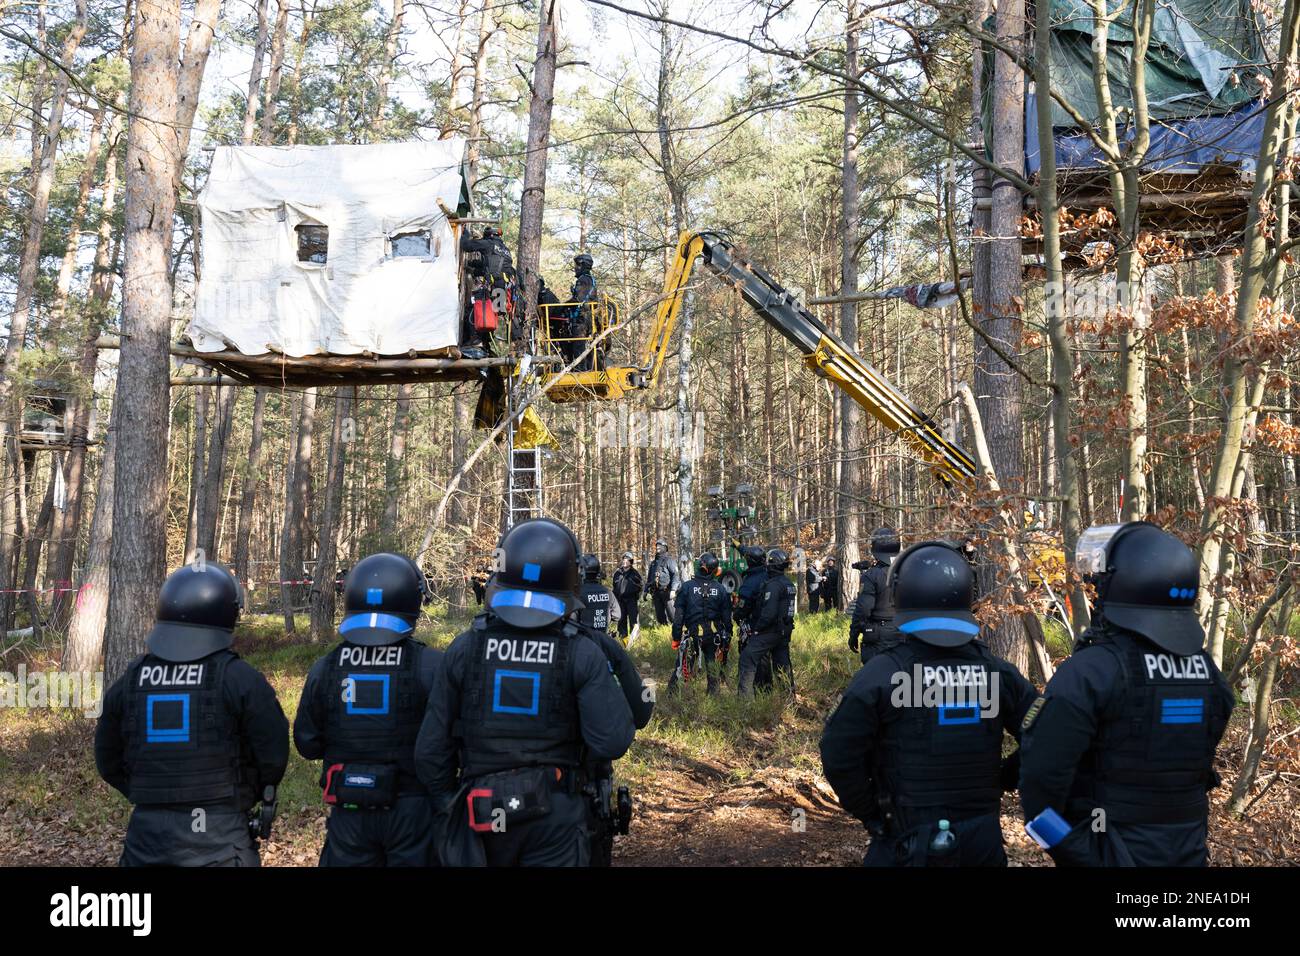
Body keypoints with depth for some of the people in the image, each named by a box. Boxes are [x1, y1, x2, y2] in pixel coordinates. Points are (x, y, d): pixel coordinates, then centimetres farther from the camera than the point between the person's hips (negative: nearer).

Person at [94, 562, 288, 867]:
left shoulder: (130, 680, 3)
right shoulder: (239, 679, -11)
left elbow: (108, 762, 11)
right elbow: (274, 755, -9)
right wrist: (246, 796, 10)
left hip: (147, 834, 4)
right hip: (218, 841, -4)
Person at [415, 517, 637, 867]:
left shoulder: (464, 648, -6)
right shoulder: (582, 653, -11)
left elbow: (431, 749, -2)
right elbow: (612, 742, -19)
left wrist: (451, 806, 14)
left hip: (481, 812, 2)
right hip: (554, 816, -1)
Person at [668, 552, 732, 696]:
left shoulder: (687, 587, -7)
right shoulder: (720, 589, -1)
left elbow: (678, 615, -6)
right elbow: (727, 617, 3)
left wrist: (676, 638, 0)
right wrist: (727, 638, 12)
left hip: (692, 634, -2)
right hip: (713, 635, 2)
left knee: (681, 666, 7)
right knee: (712, 666, 13)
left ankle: (671, 694, 8)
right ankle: (714, 696, 17)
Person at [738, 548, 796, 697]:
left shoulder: (773, 584, -18)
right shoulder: (789, 584, 11)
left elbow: (769, 611, -23)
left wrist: (757, 628, -14)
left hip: (770, 631, -9)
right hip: (785, 631, 9)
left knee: (748, 658, -6)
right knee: (782, 663, 16)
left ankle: (745, 695, -11)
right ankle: (790, 695, 20)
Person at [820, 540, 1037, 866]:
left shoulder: (883, 673, -15)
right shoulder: (997, 671, -3)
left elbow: (840, 754, -16)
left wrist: (871, 813, -4)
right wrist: (1003, 780, 9)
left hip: (910, 843, -3)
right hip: (984, 839, 4)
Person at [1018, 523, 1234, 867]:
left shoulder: (1090, 672, -19)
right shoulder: (1208, 673, 2)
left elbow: (1042, 773, -22)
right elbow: (1197, 765, 11)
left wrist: (1068, 848, -8)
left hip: (1110, 854, -6)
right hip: (1189, 853, 6)